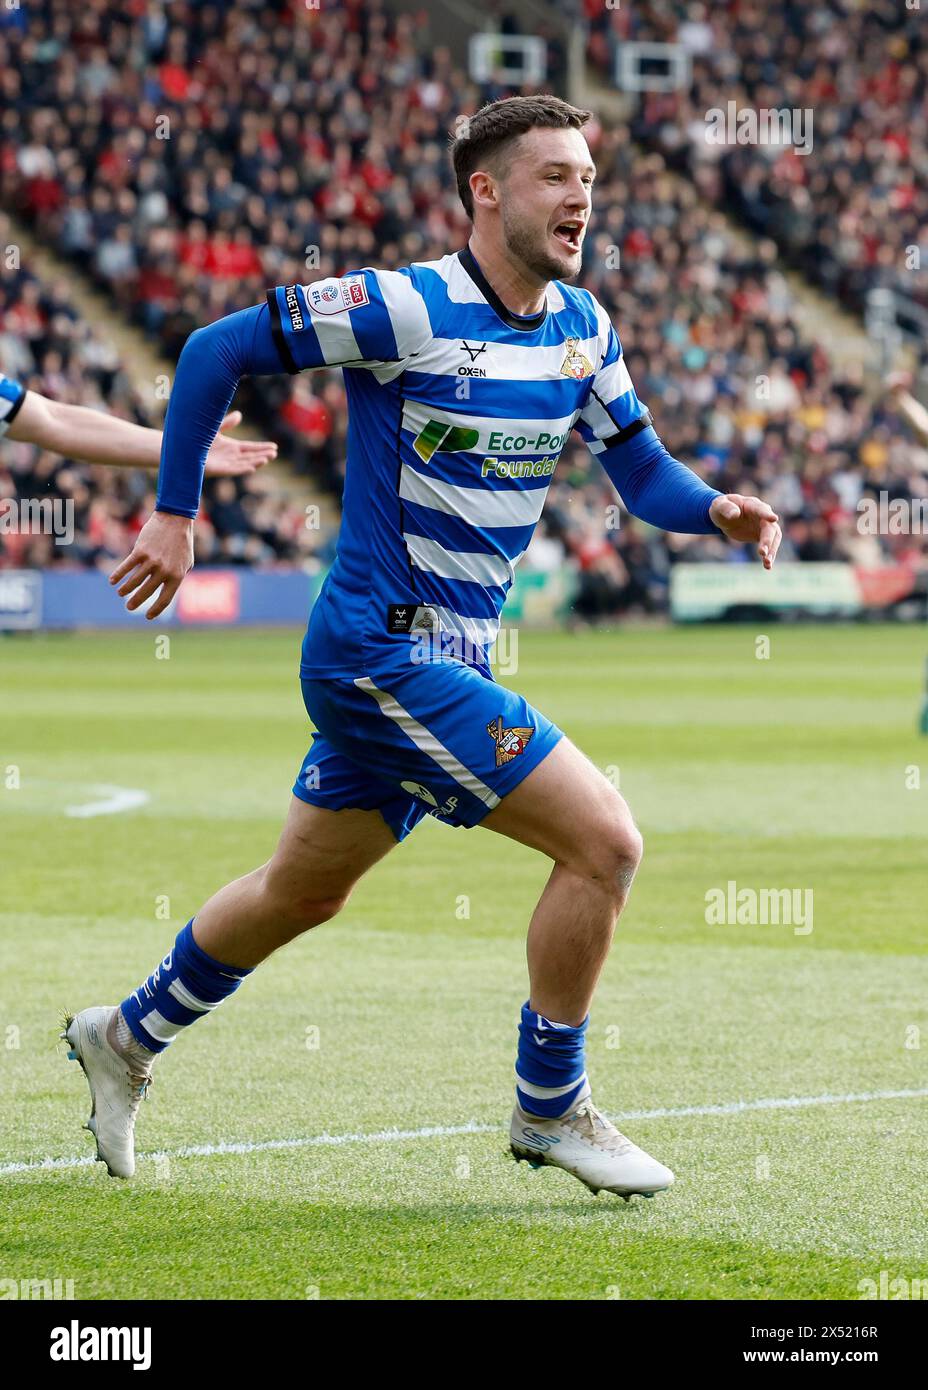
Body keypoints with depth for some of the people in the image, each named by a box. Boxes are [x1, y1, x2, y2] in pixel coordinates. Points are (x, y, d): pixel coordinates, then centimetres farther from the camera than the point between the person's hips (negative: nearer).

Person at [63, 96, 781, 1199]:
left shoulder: (580, 326, 5)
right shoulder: (408, 309, -18)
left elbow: (639, 468, 11)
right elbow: (217, 350, -12)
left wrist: (717, 511, -11)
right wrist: (173, 514, -10)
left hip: (452, 659, 8)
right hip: (379, 651, -8)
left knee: (304, 893, 22)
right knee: (603, 840, -14)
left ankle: (127, 1036, 43)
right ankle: (549, 1110, 2)